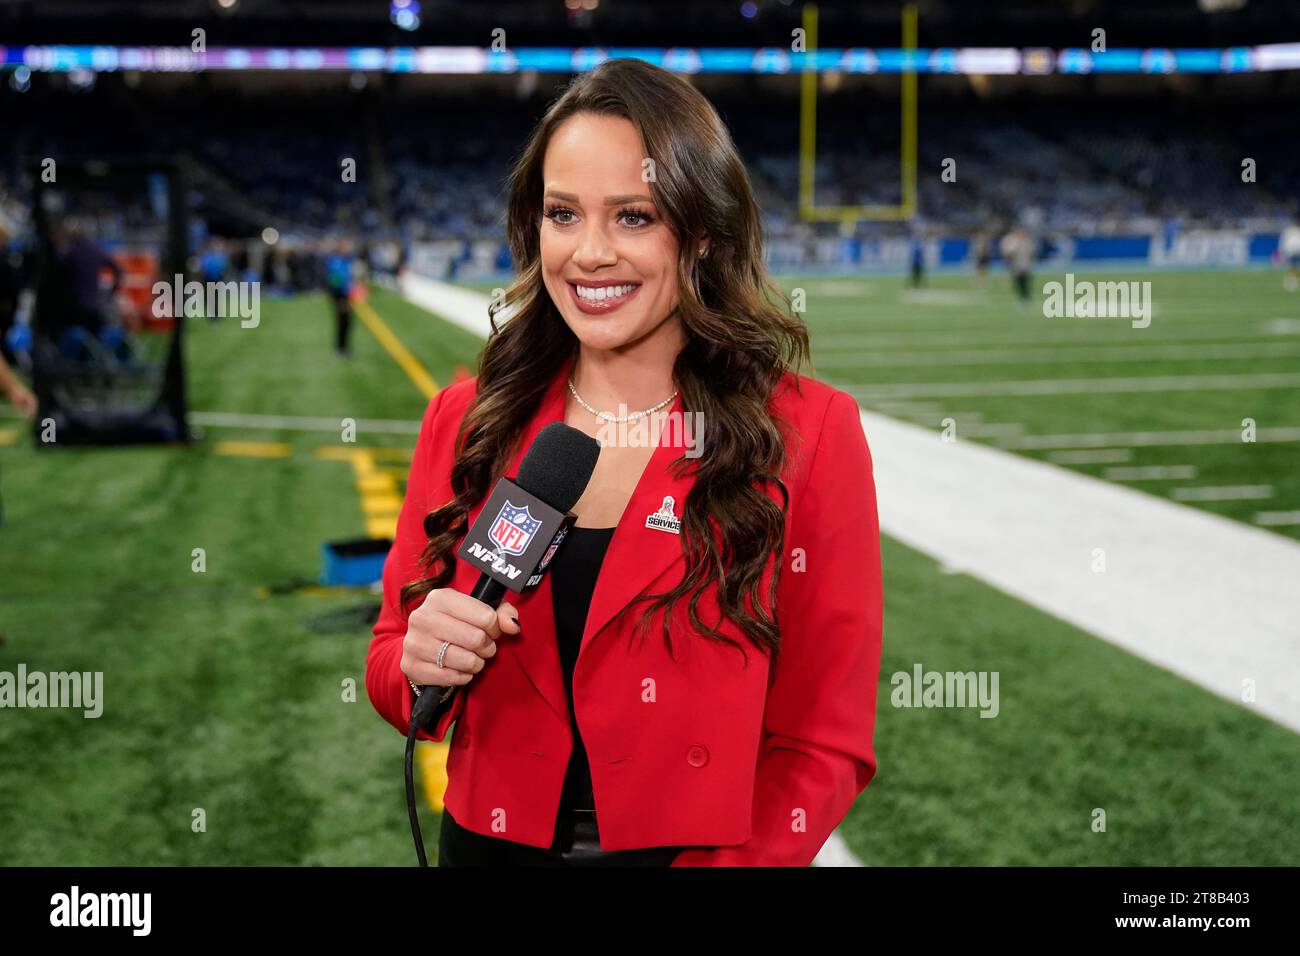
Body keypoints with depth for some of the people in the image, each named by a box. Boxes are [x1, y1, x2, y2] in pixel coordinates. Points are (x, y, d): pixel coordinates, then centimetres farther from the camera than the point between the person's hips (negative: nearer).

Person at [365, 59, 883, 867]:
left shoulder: (809, 433, -12)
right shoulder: (466, 420, -4)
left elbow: (826, 740, -10)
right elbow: (390, 660, 4)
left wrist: (730, 862, -23)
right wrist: (421, 665, -17)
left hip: (702, 849, -3)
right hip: (487, 844, 3)